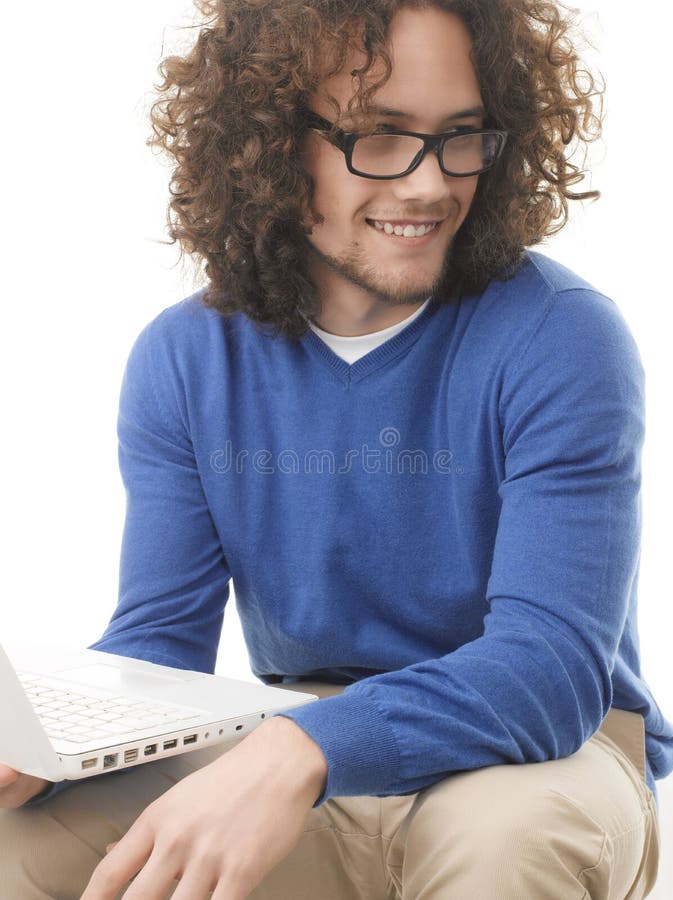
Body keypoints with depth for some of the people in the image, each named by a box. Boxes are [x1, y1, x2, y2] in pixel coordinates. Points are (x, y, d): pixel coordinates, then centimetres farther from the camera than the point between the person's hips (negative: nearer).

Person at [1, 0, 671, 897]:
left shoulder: (562, 338, -17)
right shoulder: (182, 361, -3)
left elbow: (553, 661, -25)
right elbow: (160, 640, -4)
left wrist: (305, 750, -42)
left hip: (552, 751, -2)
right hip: (300, 769, 3)